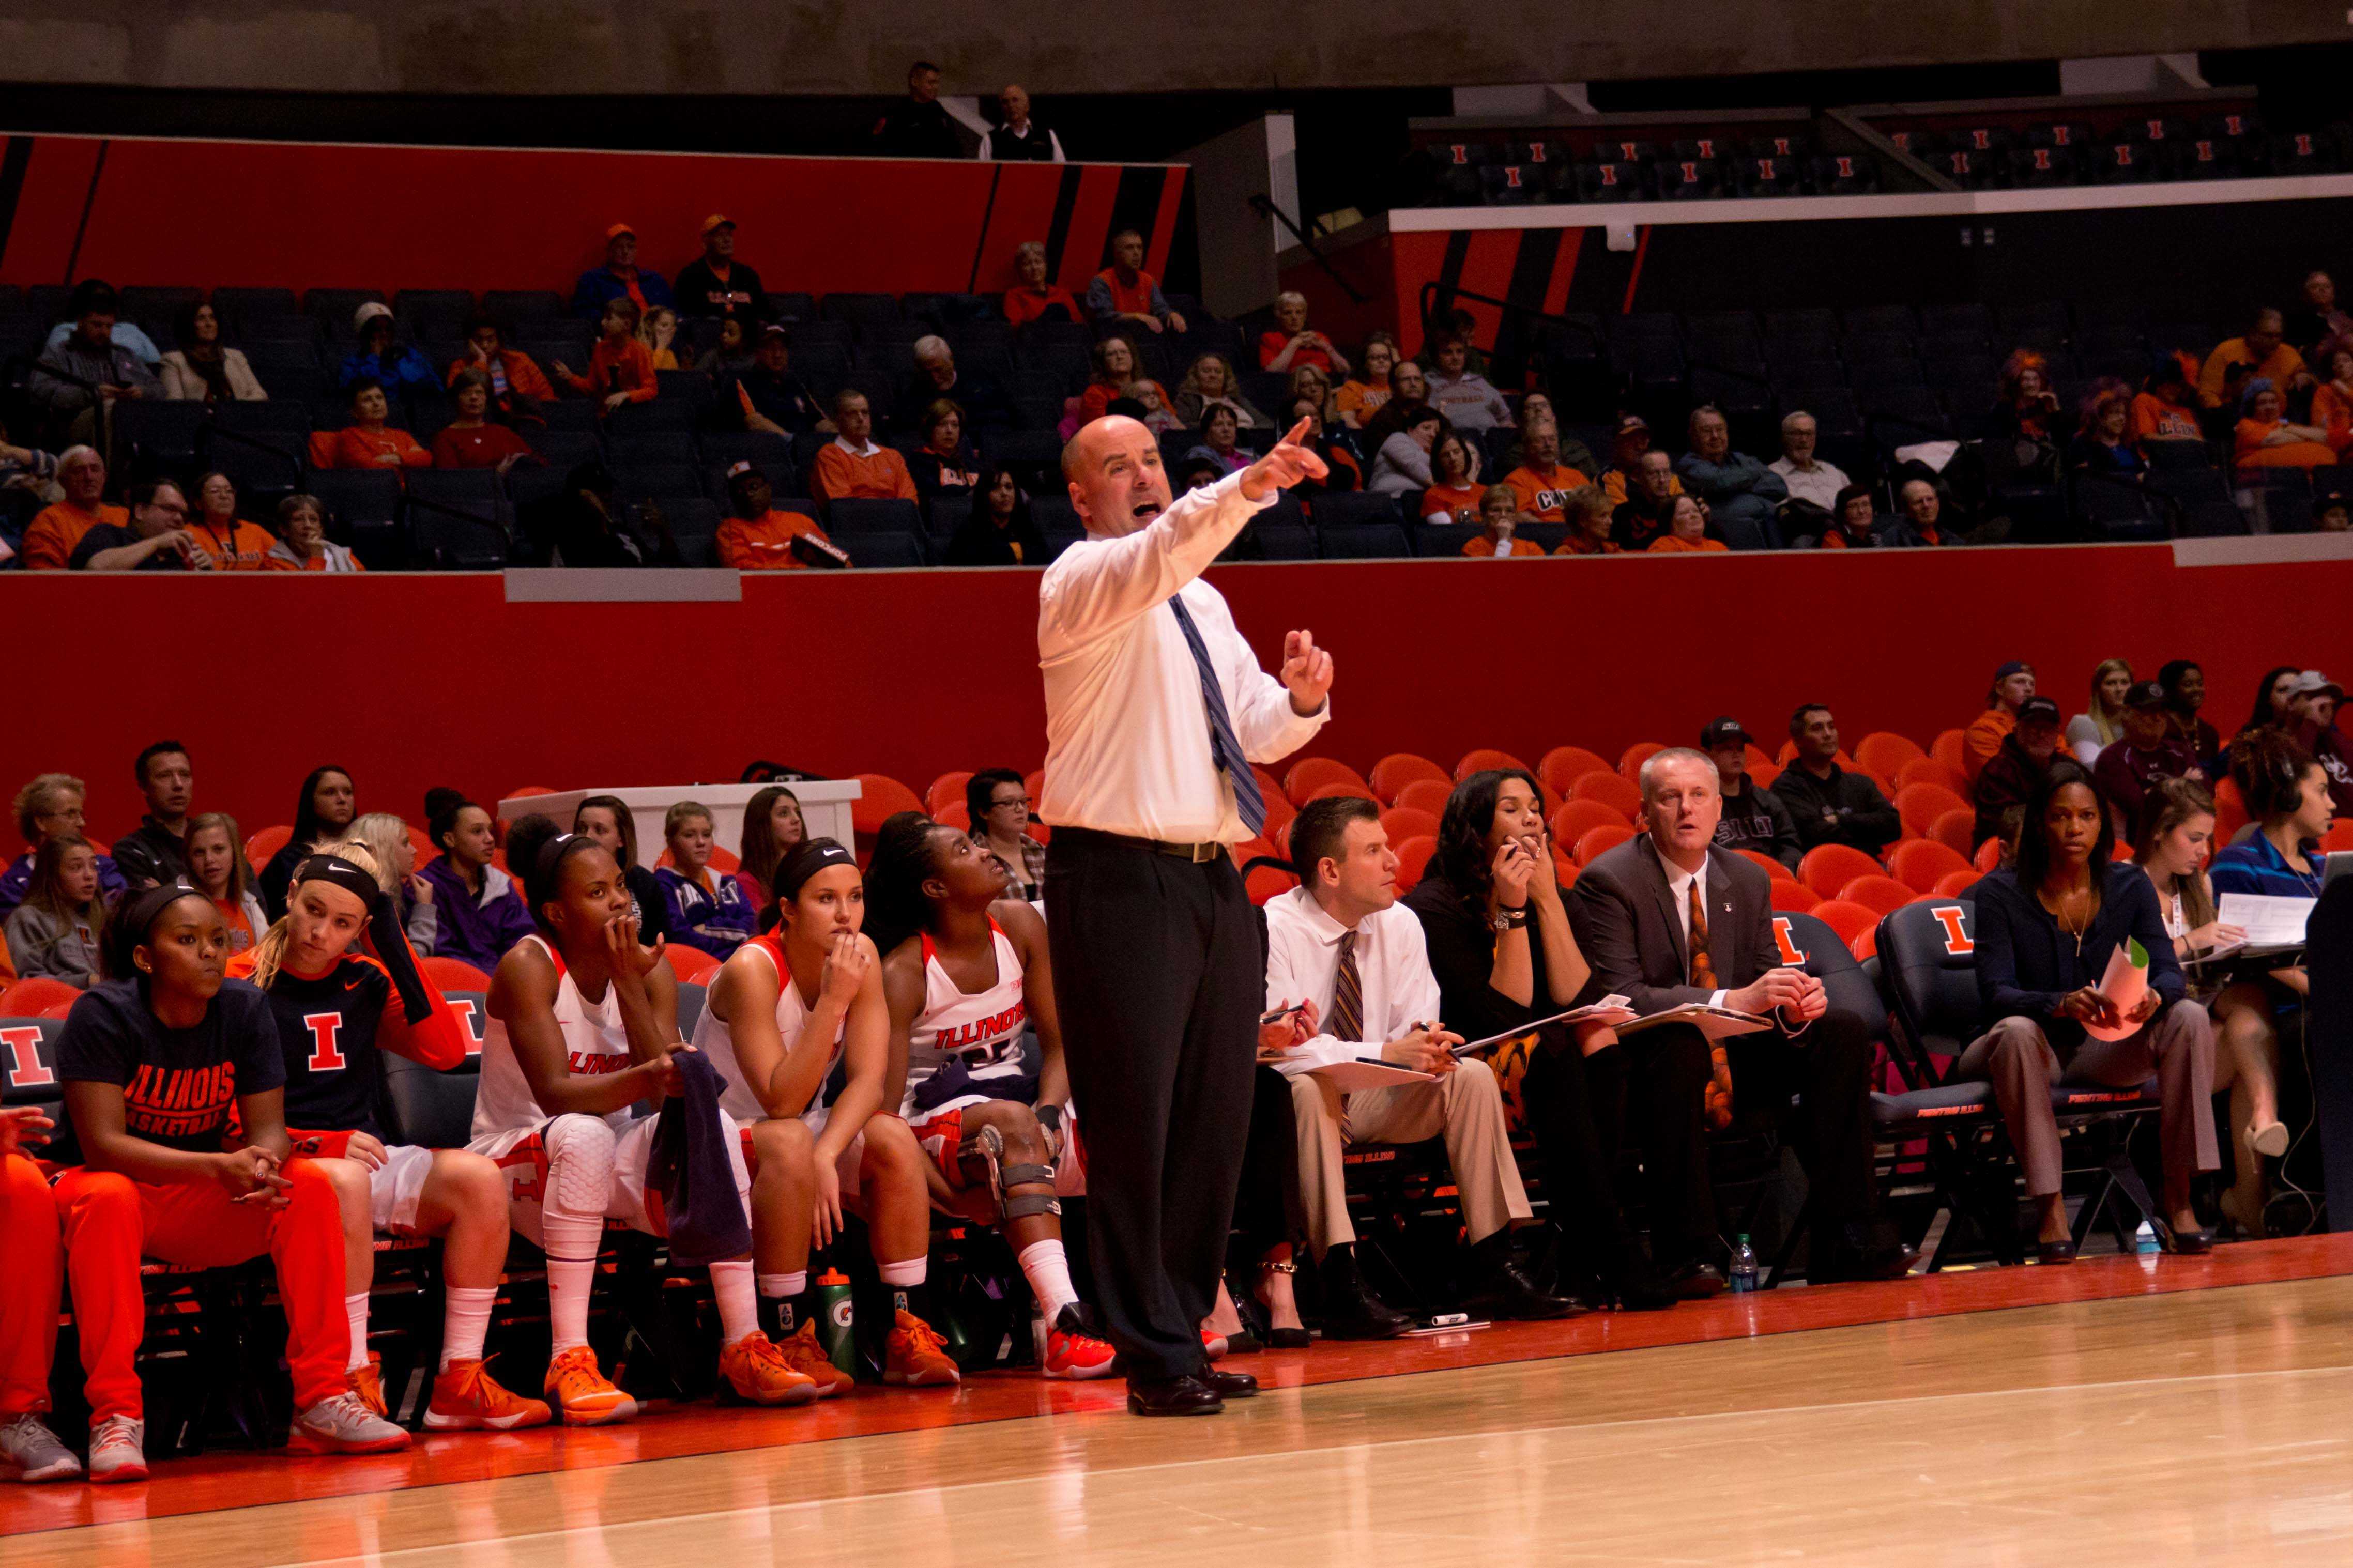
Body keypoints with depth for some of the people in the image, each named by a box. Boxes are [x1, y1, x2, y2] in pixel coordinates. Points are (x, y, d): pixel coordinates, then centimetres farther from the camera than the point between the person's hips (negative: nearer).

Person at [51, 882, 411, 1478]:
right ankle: (115, 1417, -36)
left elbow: (268, 1127, -6)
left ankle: (321, 1403, -19)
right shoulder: (103, 1015, -17)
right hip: (107, 1181, -4)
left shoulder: (245, 1009, -4)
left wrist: (264, 1160, -32)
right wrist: (218, 1167, -35)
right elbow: (102, 1144, -24)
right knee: (108, 1198, -39)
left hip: (204, 1205, 4)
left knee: (309, 1184, -21)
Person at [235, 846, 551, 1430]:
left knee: (478, 1178, -20)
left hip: (366, 1156, 5)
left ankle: (459, 1382, -17)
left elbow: (446, 1051, 0)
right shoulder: (243, 984, -2)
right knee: (345, 1181, -38)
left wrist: (396, 948, -4)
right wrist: (320, 1143, -18)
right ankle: (355, 1388, -35)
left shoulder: (367, 981, 13)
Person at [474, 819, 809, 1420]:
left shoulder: (649, 970, 0)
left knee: (712, 1124, -21)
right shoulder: (527, 966, -16)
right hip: (515, 1159, -5)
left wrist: (629, 983, -20)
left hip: (605, 1166, 5)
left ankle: (744, 1347, -21)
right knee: (583, 1134, -37)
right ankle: (568, 1362, -37)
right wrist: (644, 1078, -46)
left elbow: (669, 1095, -14)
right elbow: (554, 1094, -29)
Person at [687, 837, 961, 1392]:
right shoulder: (751, 970, -25)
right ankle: (793, 1341, -30)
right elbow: (781, 1102, -31)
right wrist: (834, 1001, -37)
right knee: (789, 1142, -36)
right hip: (720, 1136, -5)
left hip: (805, 1132, 5)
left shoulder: (862, 955, -8)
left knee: (894, 1138, -23)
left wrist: (826, 1156, -31)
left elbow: (869, 1080, -14)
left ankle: (908, 1334, -18)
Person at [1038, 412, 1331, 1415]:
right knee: (1136, 1124, -6)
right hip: (1121, 879, -8)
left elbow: (1256, 733, 20)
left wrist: (1300, 697, -3)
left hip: (1213, 879, 8)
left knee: (1217, 1118, 10)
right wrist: (1247, 488, -43)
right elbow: (1158, 553, -27)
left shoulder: (1204, 603, 20)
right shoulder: (1081, 581, -5)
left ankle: (1182, 1333, 19)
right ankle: (1155, 1360, -2)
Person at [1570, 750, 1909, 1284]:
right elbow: (1619, 995, -23)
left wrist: (1793, 1000, -16)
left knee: (1845, 1031, -11)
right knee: (1681, 1043, -38)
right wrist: (1732, 1000, -33)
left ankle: (1845, 1242, -13)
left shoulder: (1748, 880, 9)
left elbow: (1764, 976, 11)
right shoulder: (1607, 883, -12)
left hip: (1732, 1060, 6)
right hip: (1641, 1063, -6)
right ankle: (1685, 1254, -34)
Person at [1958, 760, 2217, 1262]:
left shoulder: (2129, 886, 1)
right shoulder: (2001, 893, -9)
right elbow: (1997, 994, -20)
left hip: (2103, 1051, 3)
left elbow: (2168, 972, -8)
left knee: (2190, 1018, -22)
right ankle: (2050, 1210, -37)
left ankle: (2178, 1199, -21)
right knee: (2017, 1032, -38)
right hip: (2030, 1050, -3)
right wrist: (2063, 1005, -40)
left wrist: (2154, 997, -34)